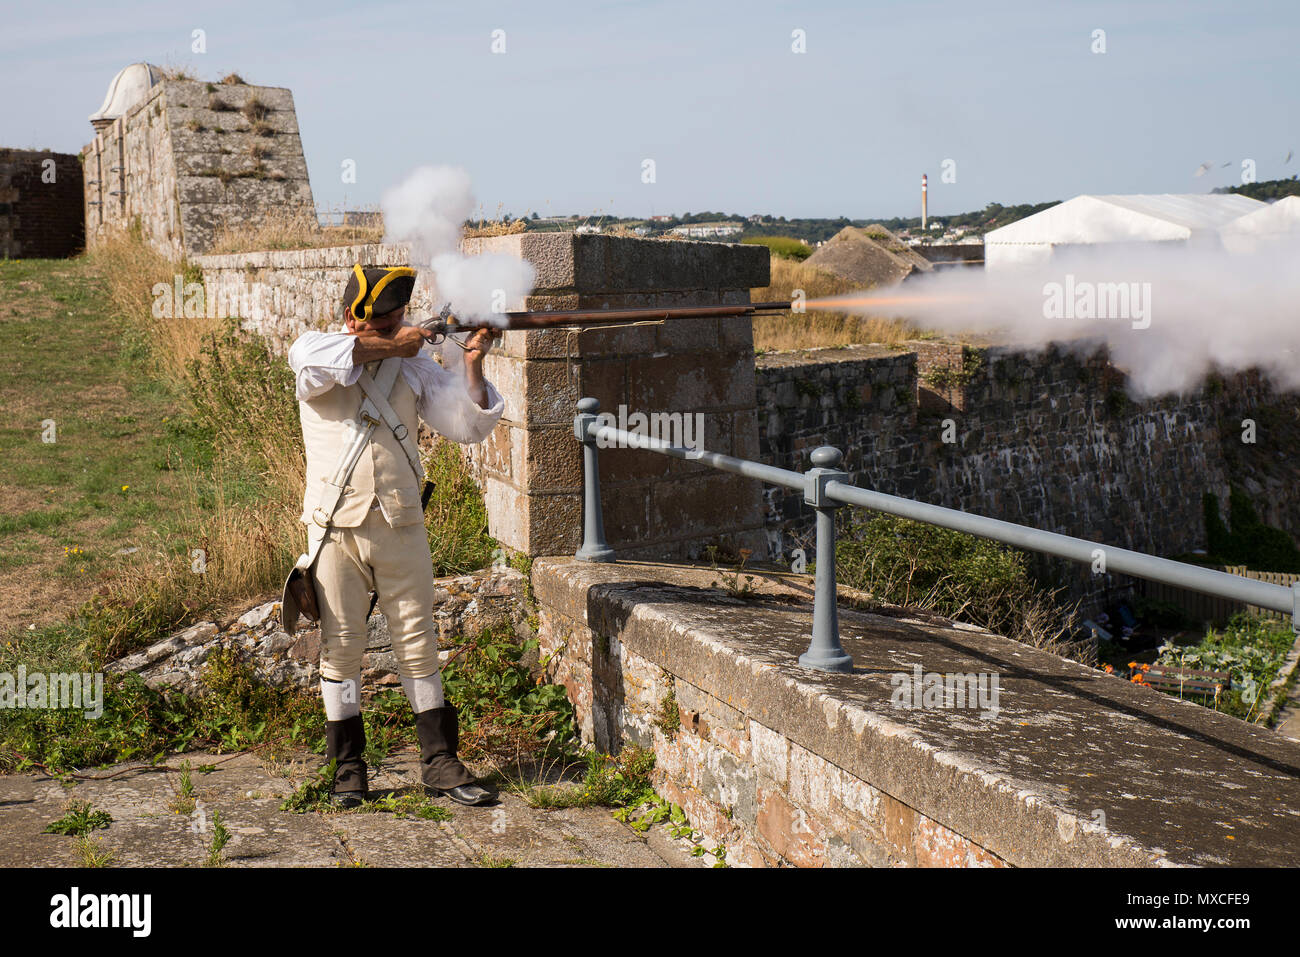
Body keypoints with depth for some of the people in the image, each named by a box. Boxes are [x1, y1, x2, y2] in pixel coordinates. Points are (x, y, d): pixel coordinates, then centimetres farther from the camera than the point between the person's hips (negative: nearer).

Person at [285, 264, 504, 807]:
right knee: (341, 649, 5)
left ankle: (439, 762, 15)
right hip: (336, 525, -2)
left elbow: (467, 426, 7)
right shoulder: (316, 354, 2)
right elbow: (315, 356, -24)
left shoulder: (415, 366, 10)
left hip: (401, 526, 2)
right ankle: (347, 768, 17)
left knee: (418, 645, 7)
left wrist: (472, 366, -7)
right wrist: (392, 346, -16)